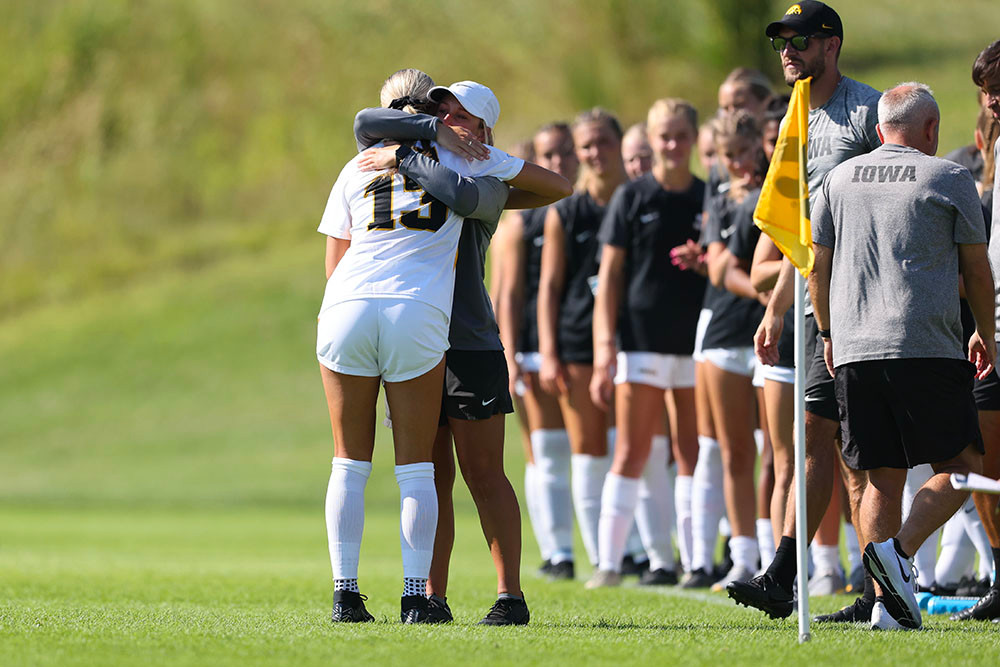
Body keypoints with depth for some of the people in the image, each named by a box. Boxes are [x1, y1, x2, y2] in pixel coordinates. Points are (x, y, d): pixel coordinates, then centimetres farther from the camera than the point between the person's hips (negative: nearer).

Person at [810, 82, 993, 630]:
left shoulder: (840, 180, 14)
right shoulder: (951, 180, 4)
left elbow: (818, 266, 19)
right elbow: (977, 271, 10)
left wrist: (828, 334, 32)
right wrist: (986, 335, 24)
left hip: (854, 352, 4)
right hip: (928, 348, -4)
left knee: (883, 478, 8)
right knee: (960, 469, 3)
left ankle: (888, 603, 0)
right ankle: (899, 551, -18)